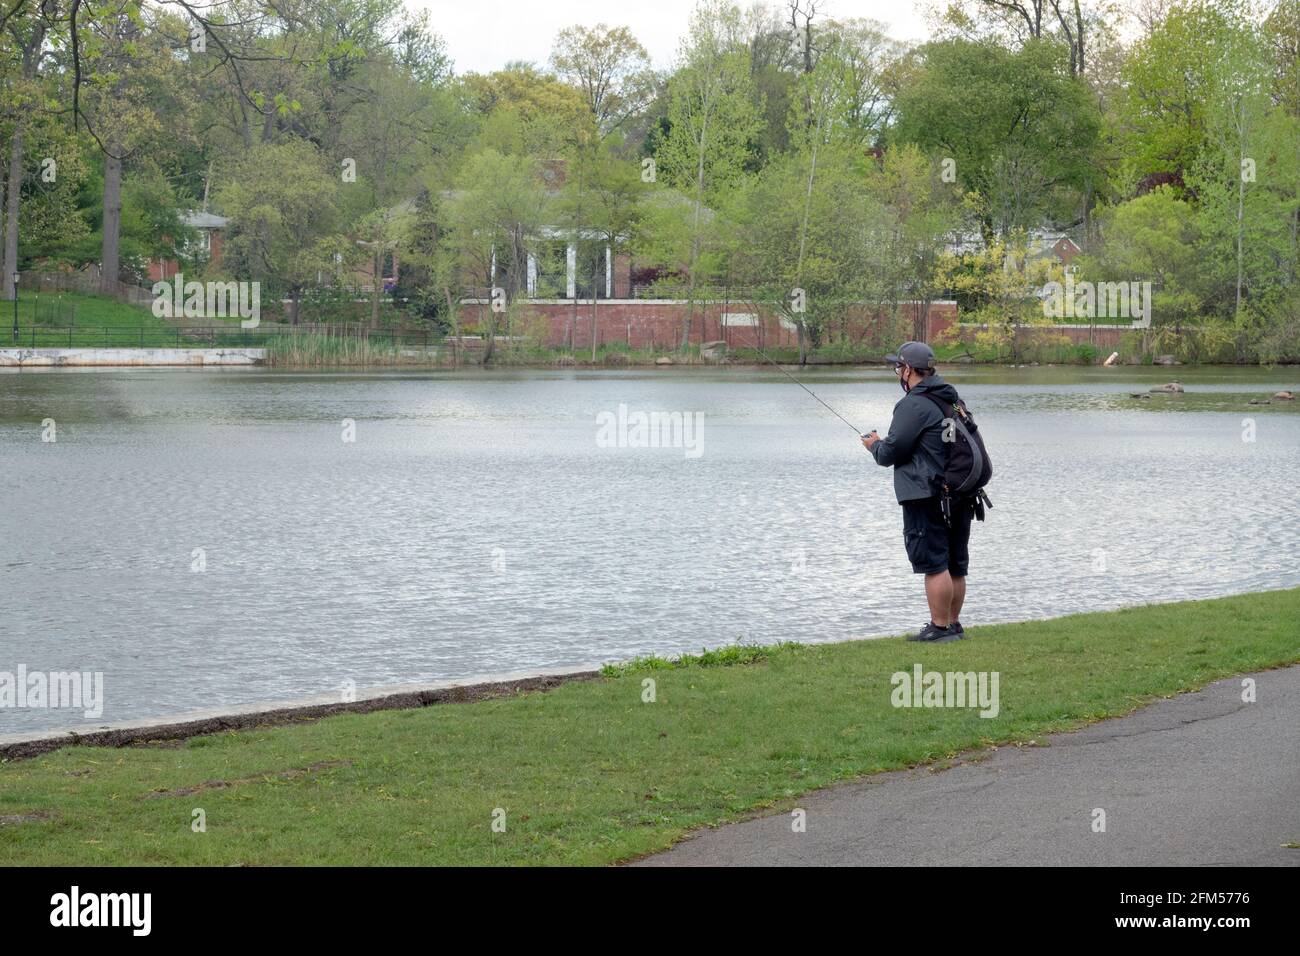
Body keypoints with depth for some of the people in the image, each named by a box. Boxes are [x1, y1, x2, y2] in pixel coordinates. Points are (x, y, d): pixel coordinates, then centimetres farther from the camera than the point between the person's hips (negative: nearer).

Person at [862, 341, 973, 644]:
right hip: (960, 498, 9)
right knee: (955, 566, 13)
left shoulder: (913, 405, -14)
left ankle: (940, 628, -4)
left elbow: (891, 453, -13)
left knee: (935, 565, -6)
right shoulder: (952, 401, 15)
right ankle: (953, 625, 20)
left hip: (927, 498, -9)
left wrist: (875, 444, 11)